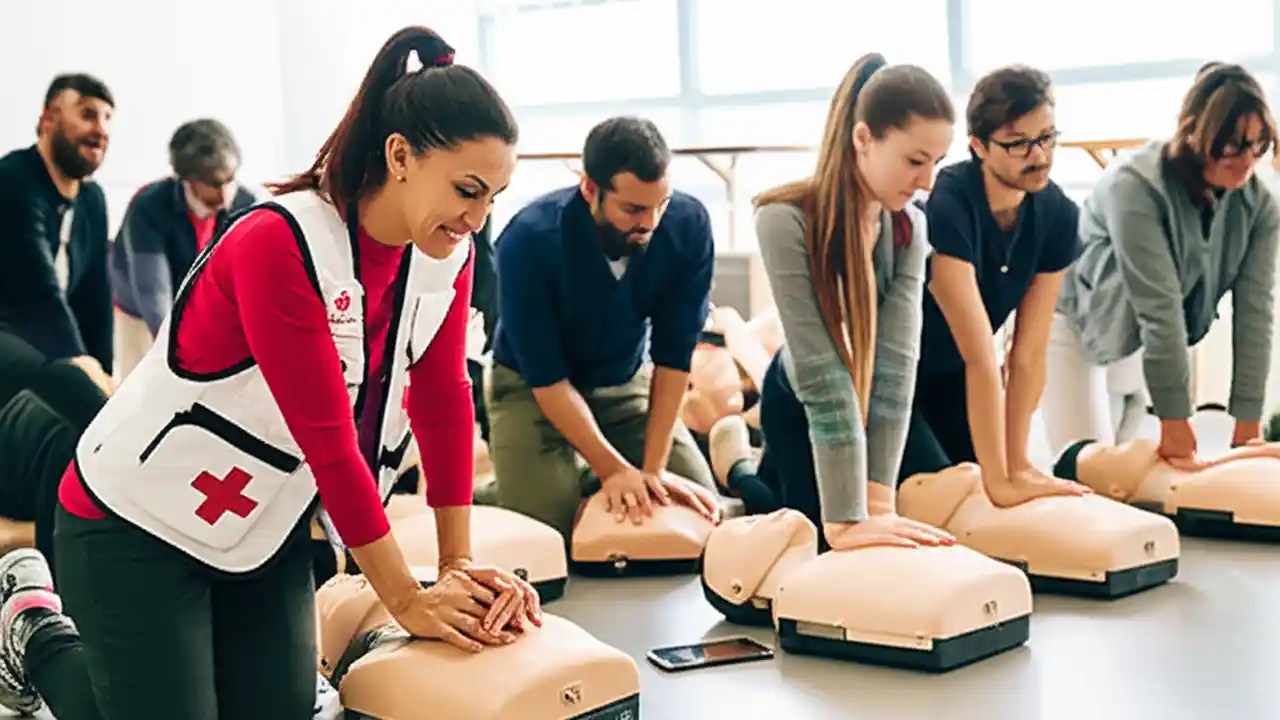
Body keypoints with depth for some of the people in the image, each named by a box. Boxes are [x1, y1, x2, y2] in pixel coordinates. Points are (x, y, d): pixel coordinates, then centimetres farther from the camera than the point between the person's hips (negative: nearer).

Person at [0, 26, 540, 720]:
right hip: (134, 525, -7)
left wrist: (458, 567, -4)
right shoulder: (280, 243, -28)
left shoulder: (446, 253, -7)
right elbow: (328, 439, -27)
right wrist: (406, 599, -21)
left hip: (267, 528, 7)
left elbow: (443, 405, -2)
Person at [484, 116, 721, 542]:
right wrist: (614, 470, -29)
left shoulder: (688, 226, -23)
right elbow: (547, 378, -26)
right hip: (532, 387, -3)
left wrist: (653, 468, -23)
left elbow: (673, 358, -18)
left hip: (627, 383, 3)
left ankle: (586, 481, 19)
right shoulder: (529, 240, -31)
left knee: (700, 514, -4)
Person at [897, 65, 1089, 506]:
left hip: (947, 373, 6)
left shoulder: (1058, 214, -15)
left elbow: (1029, 353, -13)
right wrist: (999, 479, -34)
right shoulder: (946, 205, -34)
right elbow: (980, 355, -36)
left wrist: (1017, 465, -17)